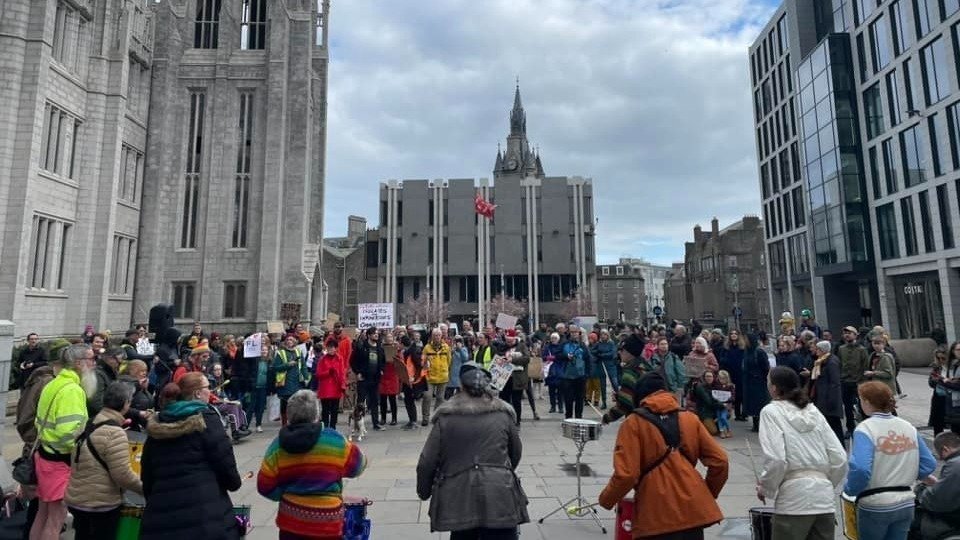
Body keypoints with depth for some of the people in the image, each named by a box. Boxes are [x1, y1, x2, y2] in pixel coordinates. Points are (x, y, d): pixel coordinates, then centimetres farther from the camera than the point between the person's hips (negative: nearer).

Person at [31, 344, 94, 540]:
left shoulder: (54, 384, 9)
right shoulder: (73, 390, -23)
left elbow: (41, 421, 16)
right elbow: (69, 433, -29)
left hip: (44, 454, 10)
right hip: (60, 460, -9)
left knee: (44, 513, 21)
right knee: (57, 517, 1)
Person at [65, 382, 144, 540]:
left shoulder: (90, 424, 2)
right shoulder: (115, 433, -23)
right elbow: (122, 475, -23)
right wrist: (146, 489, -10)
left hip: (76, 499, 8)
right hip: (101, 504, -8)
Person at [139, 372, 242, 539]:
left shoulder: (156, 424, 11)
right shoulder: (206, 419, -8)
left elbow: (146, 474, 16)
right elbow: (225, 464, -10)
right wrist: (234, 482, 9)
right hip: (205, 512, -6)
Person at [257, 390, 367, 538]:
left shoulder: (277, 446, -6)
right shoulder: (334, 441, -16)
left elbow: (265, 487, 0)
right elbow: (357, 464, -1)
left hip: (289, 521, 3)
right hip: (326, 525, -3)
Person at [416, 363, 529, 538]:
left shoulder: (446, 417, -2)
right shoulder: (503, 414, 3)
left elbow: (427, 461, 0)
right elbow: (516, 453, 15)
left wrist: (423, 491, 17)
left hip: (459, 496, 1)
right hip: (499, 496, 0)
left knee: (462, 535, 22)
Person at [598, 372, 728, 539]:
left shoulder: (634, 423, -5)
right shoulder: (690, 419, 7)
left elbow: (626, 474, -12)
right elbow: (719, 462, 4)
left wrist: (606, 499, 5)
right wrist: (708, 494, 20)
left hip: (656, 516, -4)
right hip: (692, 509, 4)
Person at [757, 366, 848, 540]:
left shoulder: (771, 411, -4)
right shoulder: (813, 410, 11)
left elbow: (775, 459, -15)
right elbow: (840, 459, 8)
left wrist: (765, 488, 0)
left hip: (794, 498, -5)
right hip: (824, 496, 6)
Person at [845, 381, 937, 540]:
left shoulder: (865, 429, -17)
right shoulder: (908, 427, 1)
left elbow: (860, 469, -27)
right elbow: (929, 464, 6)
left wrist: (850, 489, -10)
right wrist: (905, 478, 18)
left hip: (874, 506, -5)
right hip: (906, 504, 5)